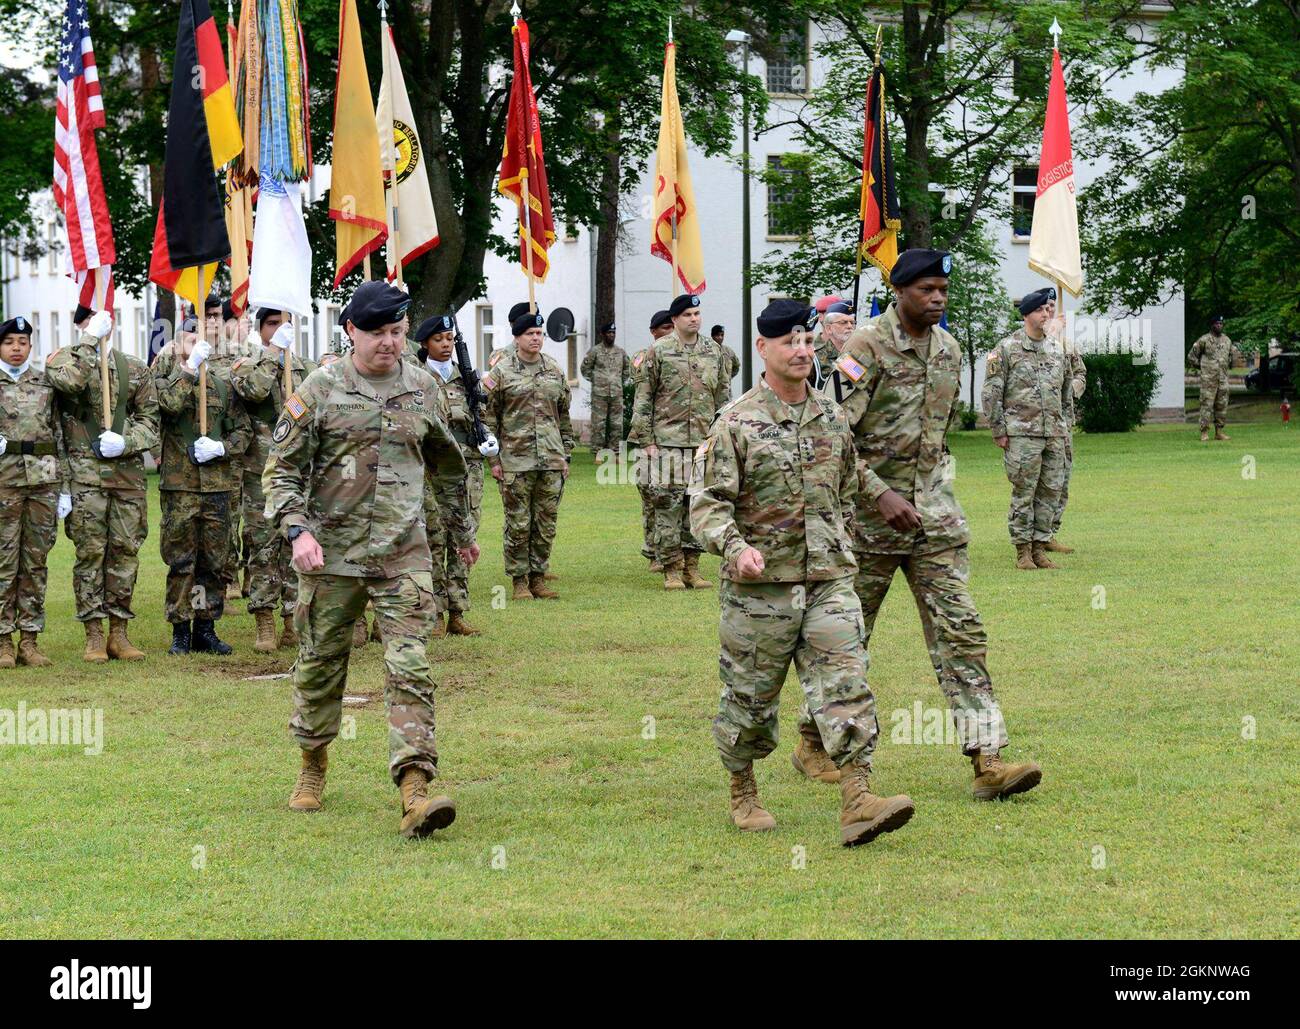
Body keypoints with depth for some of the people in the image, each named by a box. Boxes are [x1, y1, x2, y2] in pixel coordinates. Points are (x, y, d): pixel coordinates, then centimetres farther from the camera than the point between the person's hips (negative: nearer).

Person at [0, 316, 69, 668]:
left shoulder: (46, 385, 12)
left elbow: (60, 437, 12)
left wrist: (64, 487, 7)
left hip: (44, 480, 3)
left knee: (36, 561, 5)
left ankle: (29, 640, 9)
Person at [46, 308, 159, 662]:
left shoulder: (134, 368, 13)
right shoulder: (64, 358, 4)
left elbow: (150, 420, 9)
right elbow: (70, 382, -21)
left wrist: (124, 443, -9)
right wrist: (90, 340, -16)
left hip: (128, 471, 3)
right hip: (85, 472, -3)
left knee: (125, 550, 3)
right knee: (90, 551, -4)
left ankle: (118, 632, 11)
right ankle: (94, 635, 1)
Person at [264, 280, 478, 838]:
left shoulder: (422, 387, 7)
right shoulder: (320, 389, -2)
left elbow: (449, 464, 22)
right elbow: (282, 467, -1)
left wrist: (462, 529, 30)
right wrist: (297, 530, -15)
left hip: (403, 556, 1)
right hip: (331, 554, -1)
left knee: (410, 670, -11)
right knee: (320, 664, 10)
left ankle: (415, 793, -18)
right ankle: (312, 769, 32)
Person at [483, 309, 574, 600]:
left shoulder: (555, 372, 11)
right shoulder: (501, 372, -1)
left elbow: (564, 417, 17)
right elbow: (489, 417, 0)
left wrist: (565, 455, 12)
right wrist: (493, 459, -5)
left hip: (551, 461, 4)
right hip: (515, 461, -4)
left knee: (546, 524, 6)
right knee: (518, 524, -1)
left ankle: (538, 577, 15)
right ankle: (519, 581, 7)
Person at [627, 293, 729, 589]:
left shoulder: (713, 351, 10)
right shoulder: (658, 351, -2)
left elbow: (723, 395, 16)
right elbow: (643, 398, -1)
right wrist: (646, 439, -6)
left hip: (705, 441, 4)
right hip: (668, 439, -4)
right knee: (668, 503, -5)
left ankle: (691, 566, 14)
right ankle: (671, 570, 0)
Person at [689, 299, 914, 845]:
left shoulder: (832, 418, 10)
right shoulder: (736, 423, -7)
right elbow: (708, 501, -11)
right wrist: (735, 546, -27)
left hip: (829, 580, 4)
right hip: (760, 584, -3)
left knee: (845, 685, -9)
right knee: (750, 694, 8)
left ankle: (857, 801, -14)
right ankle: (743, 794, 27)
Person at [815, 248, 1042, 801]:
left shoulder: (948, 349, 9)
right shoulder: (867, 347, -12)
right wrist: (880, 493, -22)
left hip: (933, 512, 5)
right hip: (871, 513, -5)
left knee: (960, 631, -4)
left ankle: (988, 761, -9)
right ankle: (814, 740, 25)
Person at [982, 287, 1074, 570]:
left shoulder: (1058, 348, 13)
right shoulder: (1007, 349, -4)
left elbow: (1067, 390, 21)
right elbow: (991, 393, -5)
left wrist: (1066, 423, 15)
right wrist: (998, 431, -7)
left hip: (1055, 434, 5)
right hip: (1022, 433, -5)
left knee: (1051, 491, 5)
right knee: (1023, 493, -3)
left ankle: (1040, 548, 13)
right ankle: (1023, 551, 3)